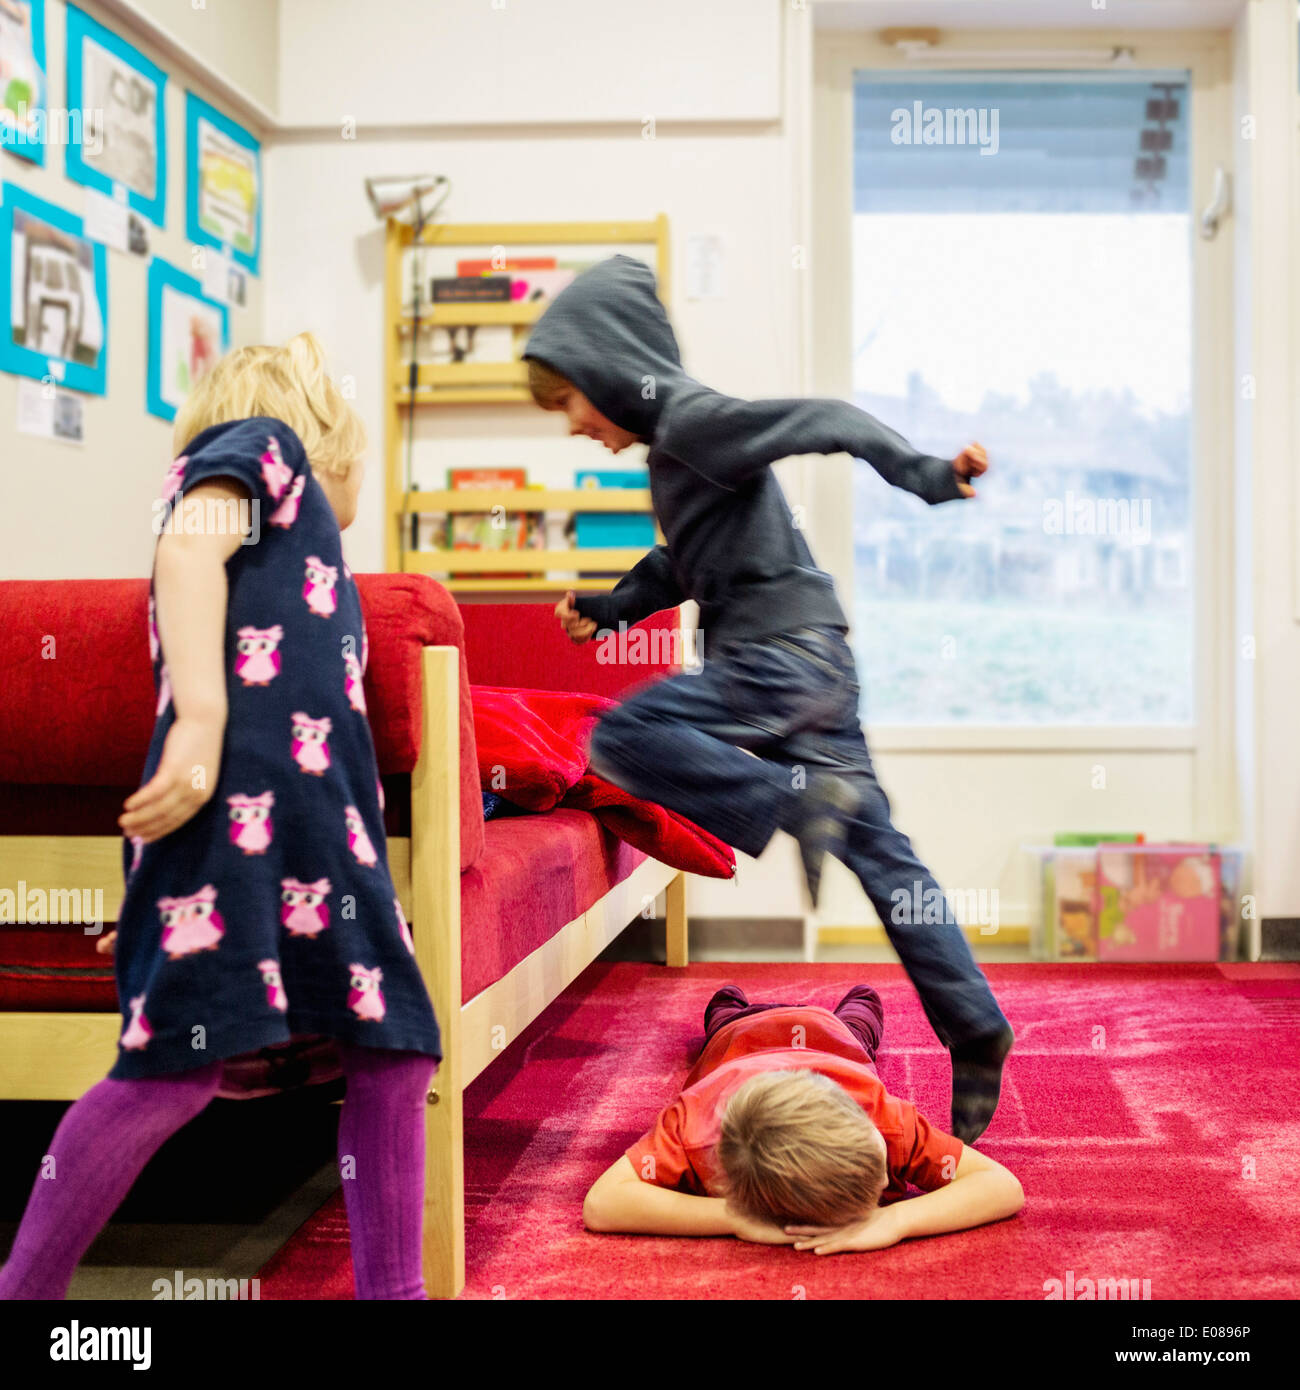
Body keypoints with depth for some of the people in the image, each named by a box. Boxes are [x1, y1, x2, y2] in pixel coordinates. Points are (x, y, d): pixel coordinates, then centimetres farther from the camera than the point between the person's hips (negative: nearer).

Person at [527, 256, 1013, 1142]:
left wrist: (926, 476, -32)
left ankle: (799, 801, -17)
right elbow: (687, 562, 31)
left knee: (623, 737, -16)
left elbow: (826, 420, -21)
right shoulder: (674, 437, 19)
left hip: (785, 652, -10)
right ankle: (976, 1034, 11)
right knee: (875, 848, 8)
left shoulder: (693, 418, -10)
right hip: (806, 659, 10)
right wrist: (613, 608, 21)